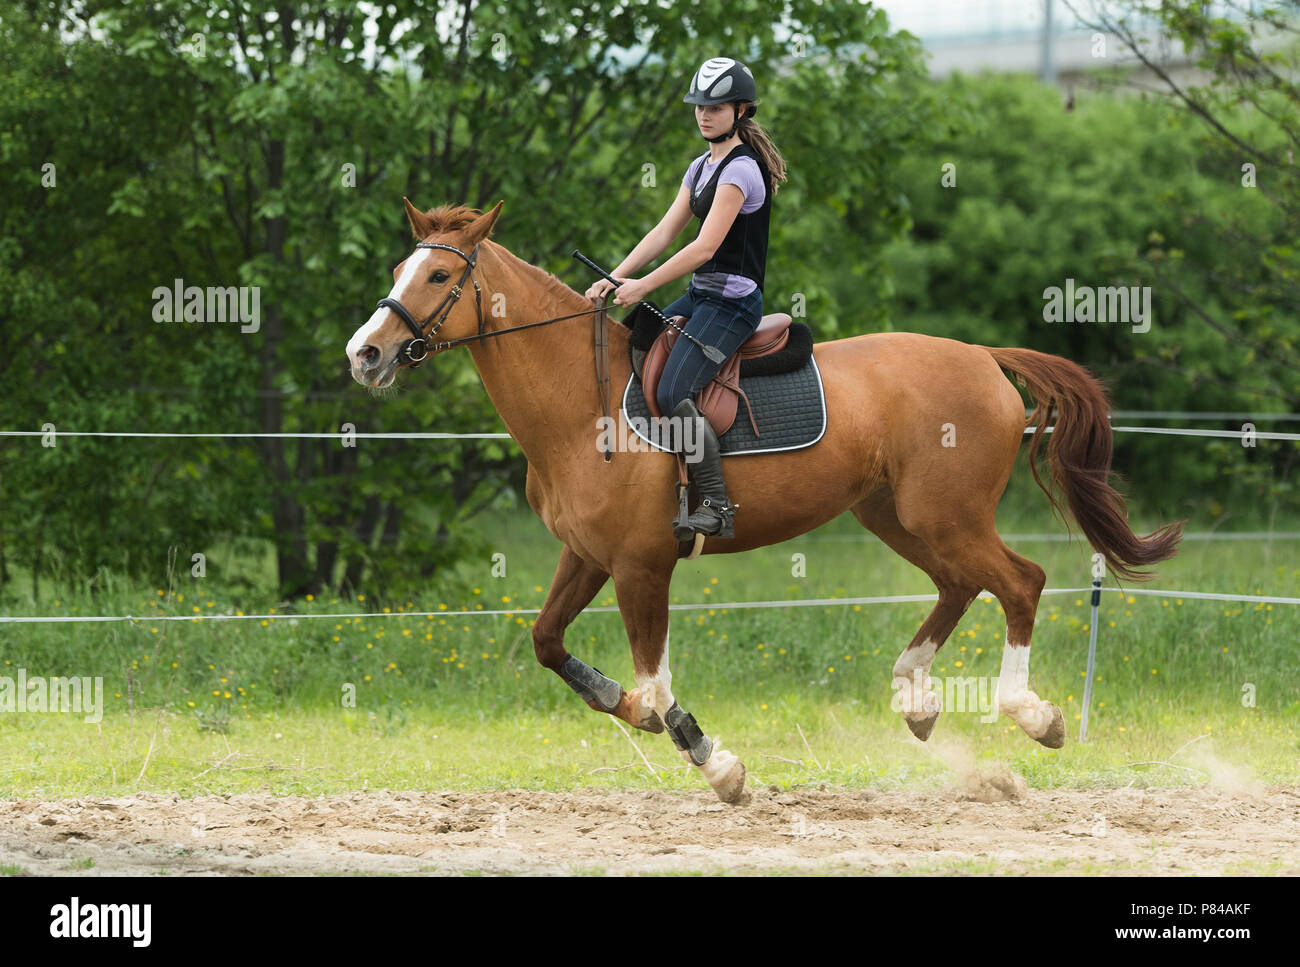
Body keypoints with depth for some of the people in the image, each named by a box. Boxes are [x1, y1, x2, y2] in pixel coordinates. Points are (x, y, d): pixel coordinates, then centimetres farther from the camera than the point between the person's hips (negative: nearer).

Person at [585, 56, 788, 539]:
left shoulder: (741, 169, -15)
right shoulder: (702, 167, 14)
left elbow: (705, 247, -22)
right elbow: (664, 232, 11)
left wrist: (643, 286, -21)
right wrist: (615, 278, 0)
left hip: (732, 302, -10)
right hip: (699, 297, 10)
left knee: (672, 394, -23)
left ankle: (717, 507, -20)